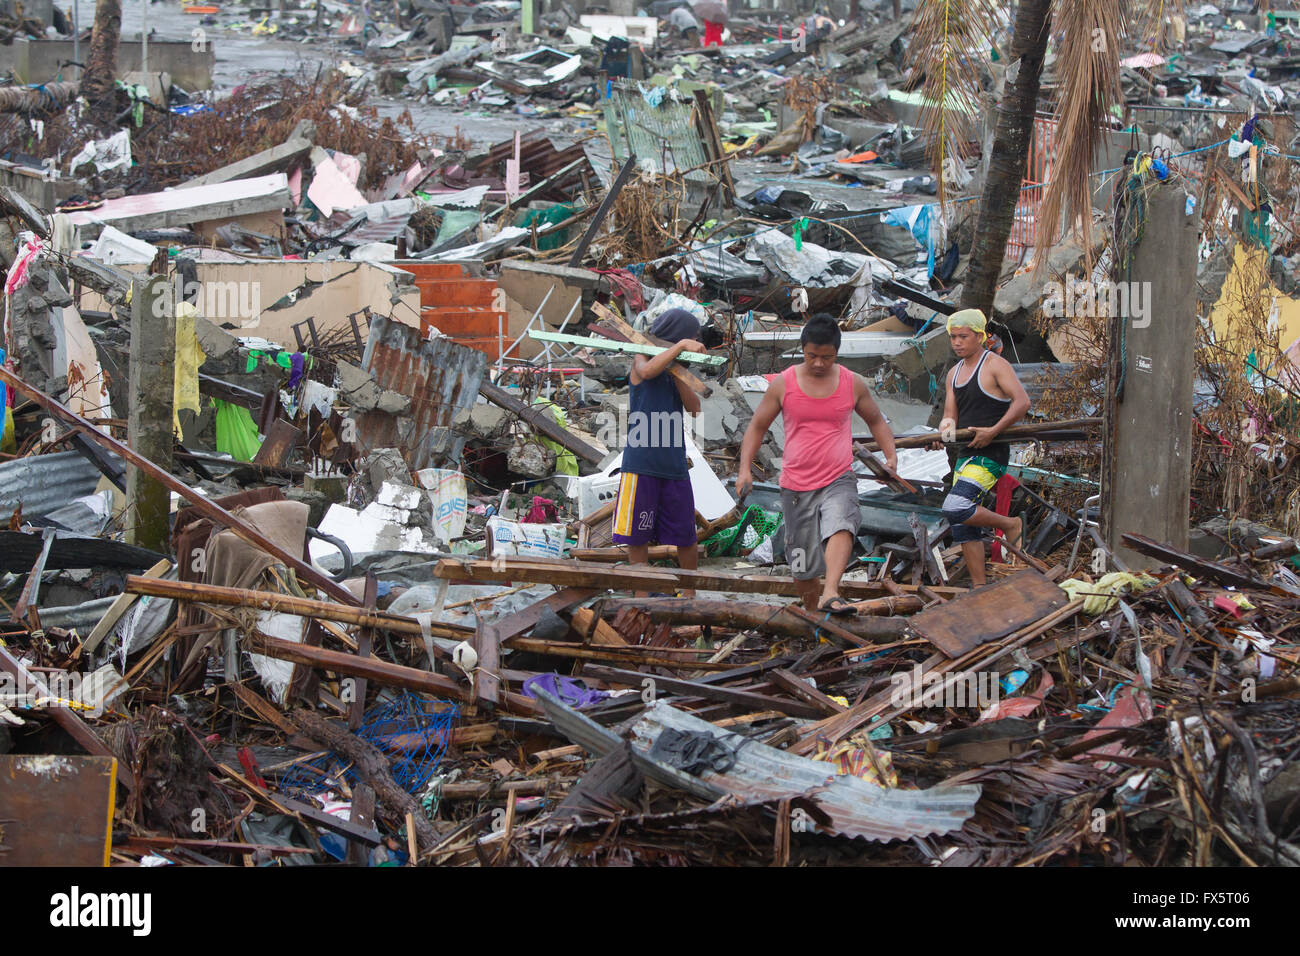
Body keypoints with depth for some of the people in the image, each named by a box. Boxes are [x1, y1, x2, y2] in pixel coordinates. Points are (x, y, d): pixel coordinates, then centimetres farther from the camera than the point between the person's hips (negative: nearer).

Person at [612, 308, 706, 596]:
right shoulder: (641, 360, 0)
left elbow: (694, 407, 0)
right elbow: (646, 371, -26)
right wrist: (681, 345, -25)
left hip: (674, 467, 4)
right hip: (641, 465, -4)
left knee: (686, 538, 7)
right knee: (637, 538, 2)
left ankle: (690, 594, 24)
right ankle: (641, 597, 12)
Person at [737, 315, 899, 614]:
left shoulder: (853, 384, 4)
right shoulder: (783, 384, 1)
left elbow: (876, 421, 20)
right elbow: (757, 426, 10)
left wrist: (891, 455, 4)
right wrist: (745, 469, -1)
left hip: (839, 480, -1)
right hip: (796, 485, 1)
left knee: (841, 526, -33)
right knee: (803, 569, 4)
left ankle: (830, 594, -45)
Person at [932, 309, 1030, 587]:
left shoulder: (995, 365, -8)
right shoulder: (954, 373, 16)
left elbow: (1022, 402, -17)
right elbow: (950, 415, 14)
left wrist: (993, 431, -24)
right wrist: (945, 430, -10)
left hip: (991, 456, -8)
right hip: (965, 456, 8)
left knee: (955, 508, -23)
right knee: (963, 527, 5)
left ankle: (1011, 525, -1)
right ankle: (979, 587, 11)